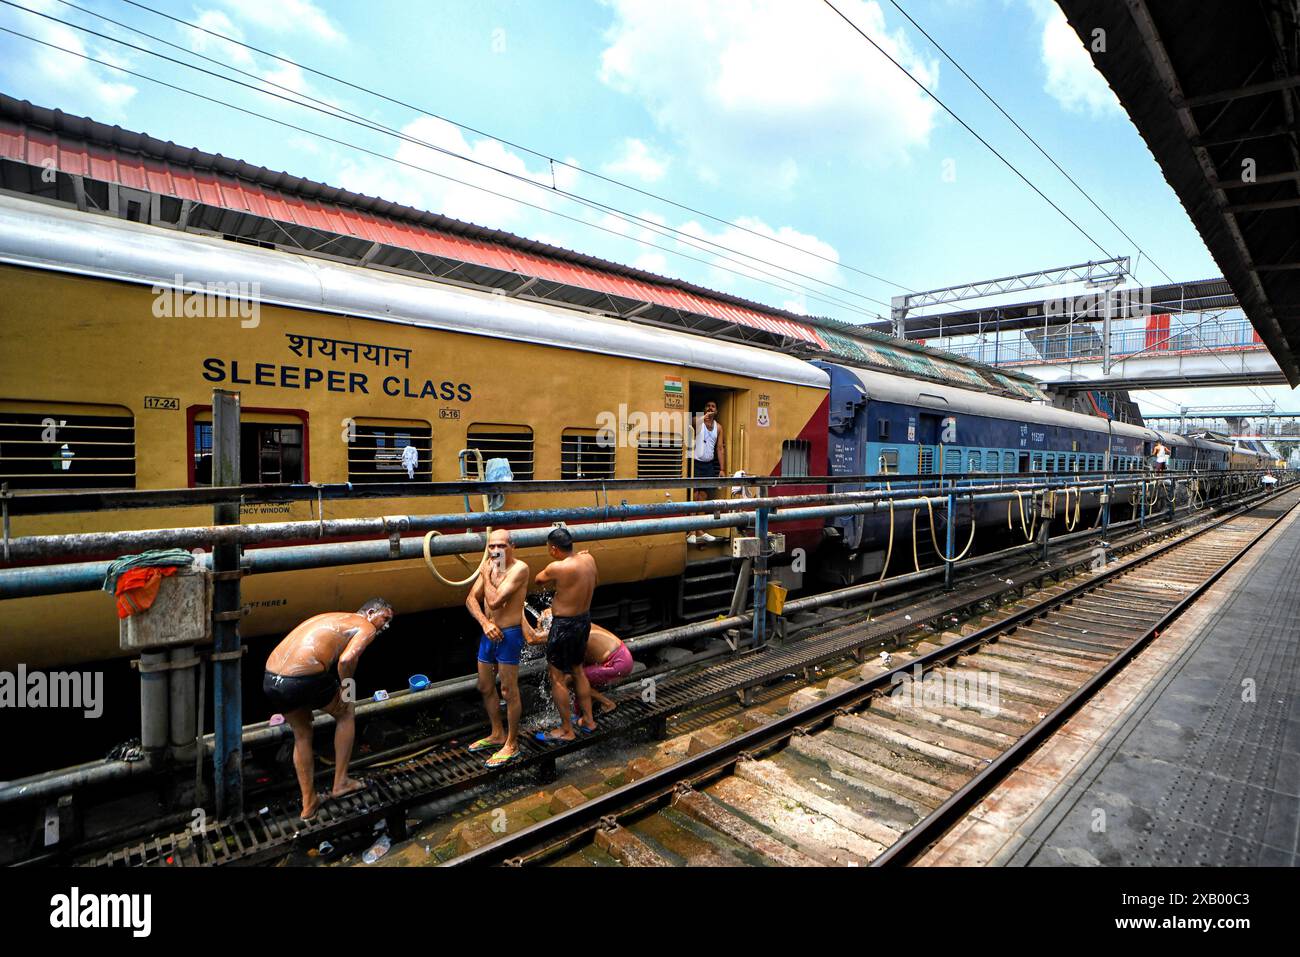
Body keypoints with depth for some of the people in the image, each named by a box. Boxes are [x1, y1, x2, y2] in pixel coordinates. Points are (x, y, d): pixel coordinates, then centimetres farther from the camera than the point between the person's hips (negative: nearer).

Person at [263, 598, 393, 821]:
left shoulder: (332, 617, 26)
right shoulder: (366, 627, 2)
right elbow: (346, 659, -17)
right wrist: (347, 690, -1)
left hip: (269, 680, 7)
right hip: (304, 681, -7)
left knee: (302, 734, 29)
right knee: (346, 714, 22)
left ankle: (308, 803, 38)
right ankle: (340, 782, 28)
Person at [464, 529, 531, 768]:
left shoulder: (519, 568, -17)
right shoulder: (489, 567, 7)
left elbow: (495, 601, -24)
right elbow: (471, 599, 6)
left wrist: (487, 575, -11)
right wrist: (485, 623, -11)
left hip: (509, 635, -8)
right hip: (489, 634, 8)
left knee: (509, 692, 1)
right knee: (485, 688, 19)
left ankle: (511, 745, 17)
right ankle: (497, 734, 38)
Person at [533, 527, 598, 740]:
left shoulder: (557, 568, -26)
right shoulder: (589, 559, -5)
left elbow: (539, 579, -5)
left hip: (564, 626, -8)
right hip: (584, 620, 8)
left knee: (557, 677, 8)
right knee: (578, 671, 23)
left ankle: (566, 730, 18)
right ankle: (588, 720, 35)